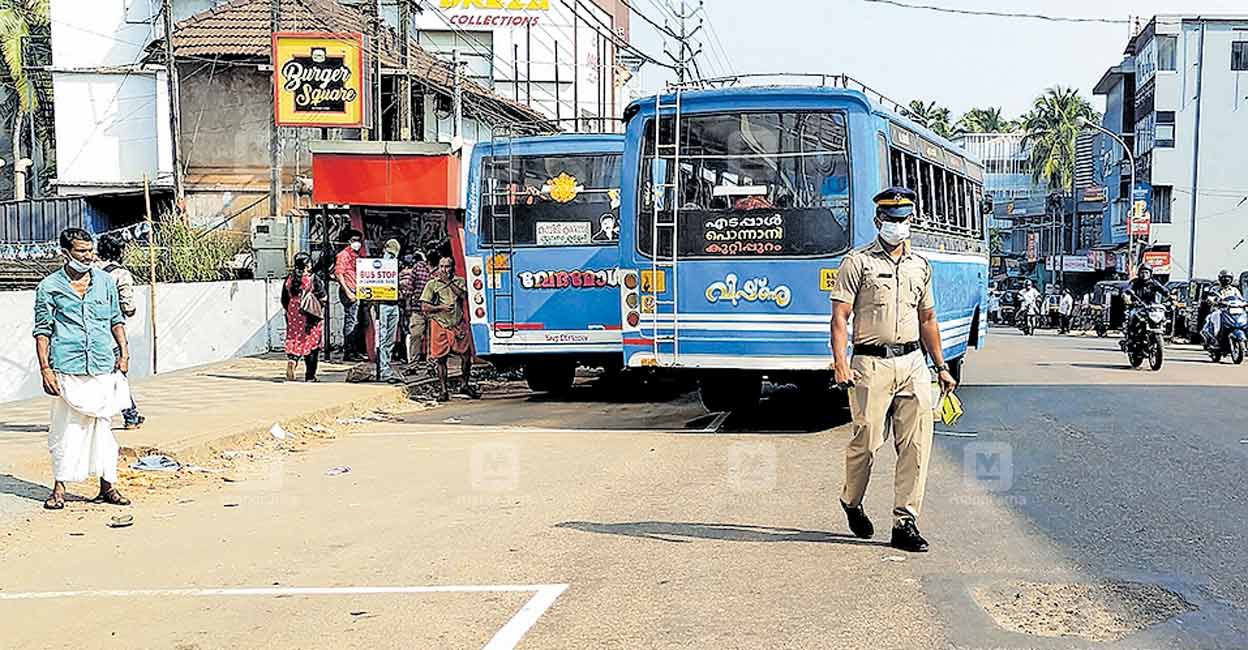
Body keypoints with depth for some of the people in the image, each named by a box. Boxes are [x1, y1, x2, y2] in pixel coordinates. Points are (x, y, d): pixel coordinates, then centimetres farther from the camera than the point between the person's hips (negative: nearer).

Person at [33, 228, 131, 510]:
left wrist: (123, 352, 7)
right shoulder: (50, 286, 1)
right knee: (65, 428, 0)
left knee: (103, 425, 8)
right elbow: (42, 331, 2)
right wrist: (45, 368, -5)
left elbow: (116, 320, 17)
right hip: (67, 369, -3)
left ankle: (107, 485, 15)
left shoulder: (105, 281, 9)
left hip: (104, 368, 3)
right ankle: (59, 486, 12)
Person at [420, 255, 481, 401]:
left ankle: (464, 384, 19)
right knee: (441, 359, 0)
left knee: (466, 354, 0)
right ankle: (443, 391, 7)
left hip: (458, 324, 2)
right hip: (440, 325, -2)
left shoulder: (459, 282, 10)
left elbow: (463, 294, -12)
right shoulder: (432, 284, 5)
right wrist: (441, 307, -12)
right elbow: (424, 307, 0)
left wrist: (448, 281, -12)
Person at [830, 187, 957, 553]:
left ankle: (905, 524, 4)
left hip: (913, 362, 5)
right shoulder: (857, 262, -1)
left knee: (917, 444, -2)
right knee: (867, 441, -1)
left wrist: (941, 366, 20)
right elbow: (840, 316, -7)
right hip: (872, 364, -5)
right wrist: (840, 363, -19)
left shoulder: (920, 266, 16)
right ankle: (851, 502, 27)